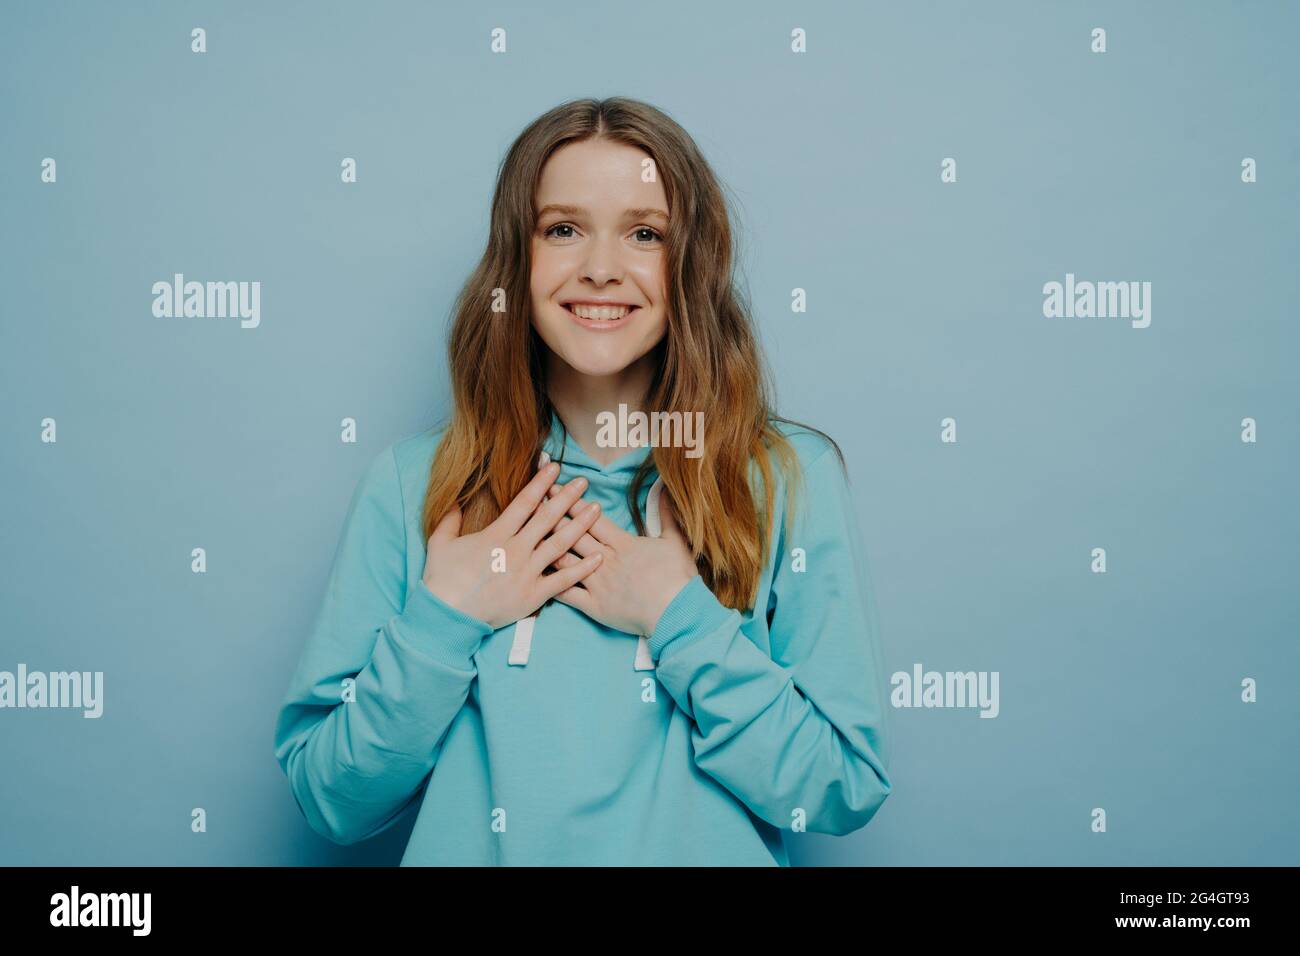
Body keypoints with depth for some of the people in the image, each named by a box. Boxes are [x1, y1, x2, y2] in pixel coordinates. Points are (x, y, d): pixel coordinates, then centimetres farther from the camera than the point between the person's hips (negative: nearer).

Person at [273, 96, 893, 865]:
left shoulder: (795, 477, -3)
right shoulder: (410, 482, 0)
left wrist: (677, 617, -12)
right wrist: (443, 619, -12)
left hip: (707, 852, -1)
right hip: (470, 852, 1)